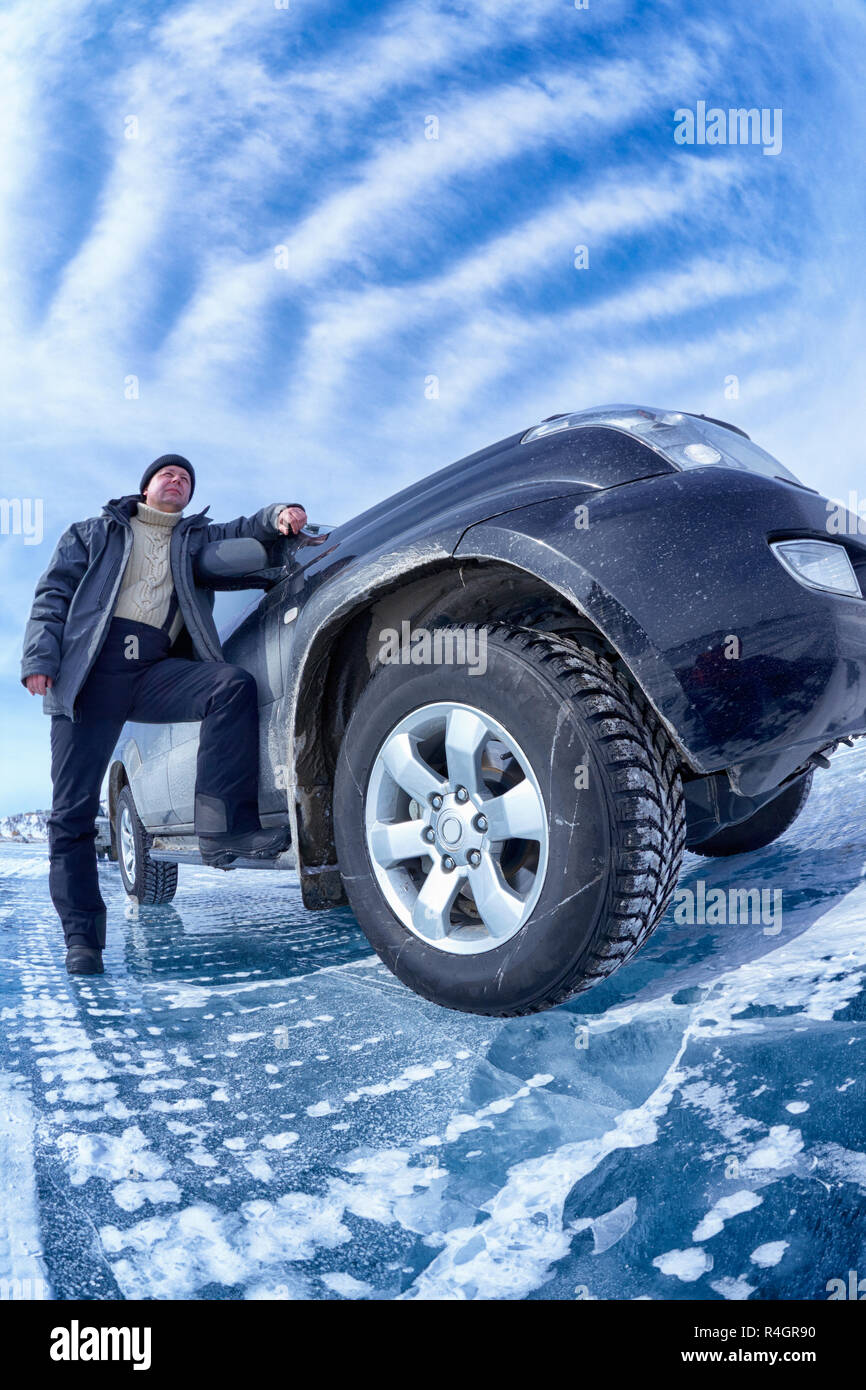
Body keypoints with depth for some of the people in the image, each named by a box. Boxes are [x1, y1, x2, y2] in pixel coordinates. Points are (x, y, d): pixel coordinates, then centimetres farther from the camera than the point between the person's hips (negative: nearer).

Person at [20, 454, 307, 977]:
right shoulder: (96, 532, 23)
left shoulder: (199, 538, 28)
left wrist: (278, 515, -11)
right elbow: (53, 594, 13)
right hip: (91, 671, -1)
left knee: (235, 684, -28)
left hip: (157, 672, 1)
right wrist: (40, 656, -4)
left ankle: (223, 825, -30)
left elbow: (243, 532, 13)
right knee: (74, 807, -6)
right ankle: (82, 934, 2)